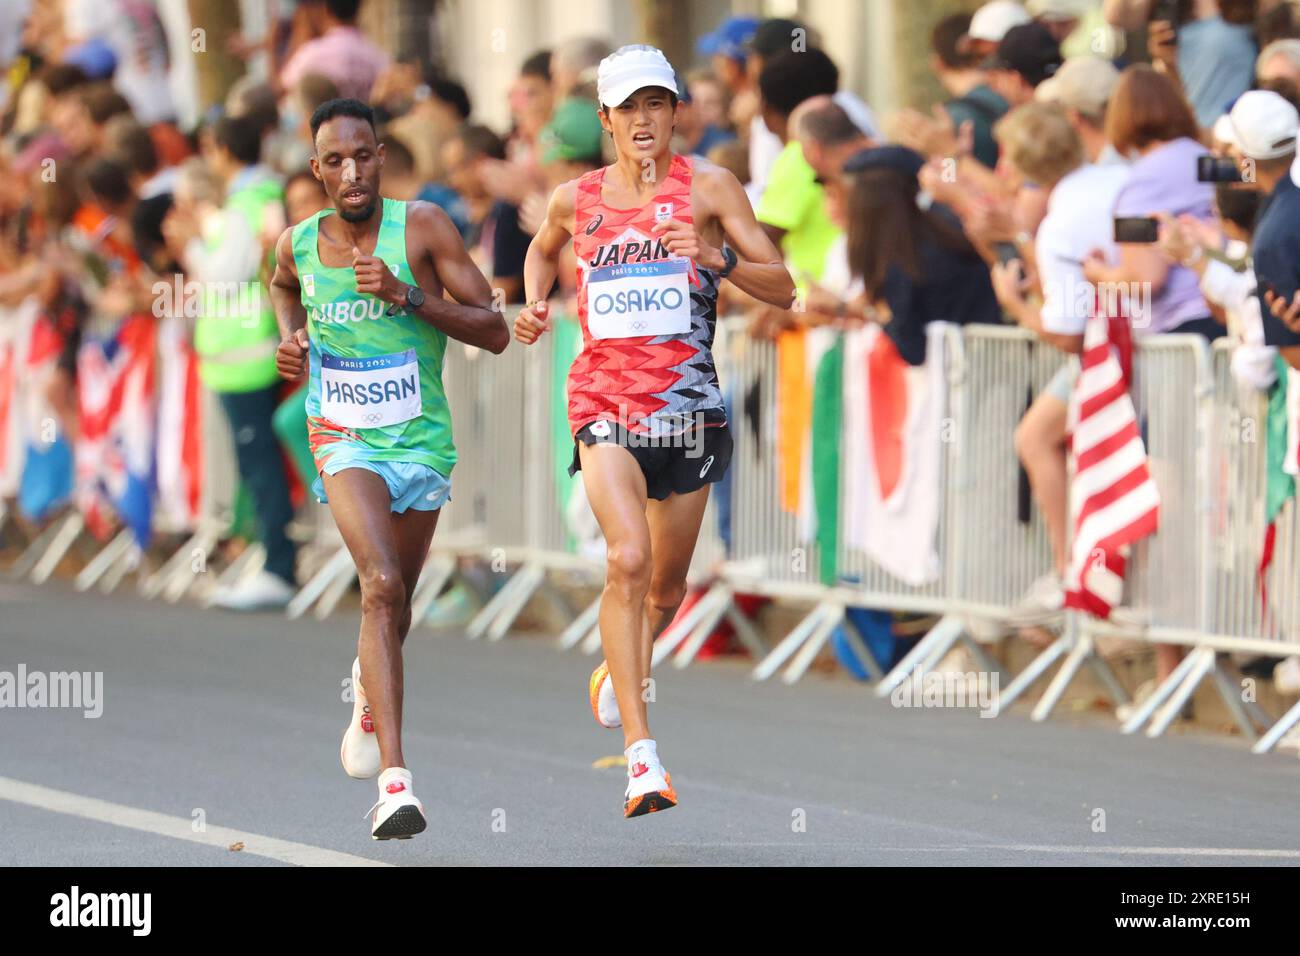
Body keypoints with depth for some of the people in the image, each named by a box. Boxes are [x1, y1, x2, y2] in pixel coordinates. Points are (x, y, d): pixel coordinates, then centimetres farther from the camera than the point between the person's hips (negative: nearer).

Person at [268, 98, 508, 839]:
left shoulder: (421, 227, -12)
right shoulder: (297, 244, -4)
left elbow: (496, 333, -13)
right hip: (344, 439, -1)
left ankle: (370, 689, 54)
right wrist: (291, 337, 3)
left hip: (421, 439, 1)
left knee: (396, 604, 16)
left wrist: (408, 296, -24)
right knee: (382, 584, -23)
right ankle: (394, 781, -30)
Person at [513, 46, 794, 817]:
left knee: (666, 587, 13)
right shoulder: (576, 200, 7)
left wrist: (716, 259, -21)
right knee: (628, 558, -23)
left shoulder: (709, 187, 0)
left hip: (689, 403, 1)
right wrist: (536, 305, 11)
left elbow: (782, 289, -4)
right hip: (605, 400, -1)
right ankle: (641, 756, -25)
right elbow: (543, 251, 31)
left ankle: (623, 665, 49)